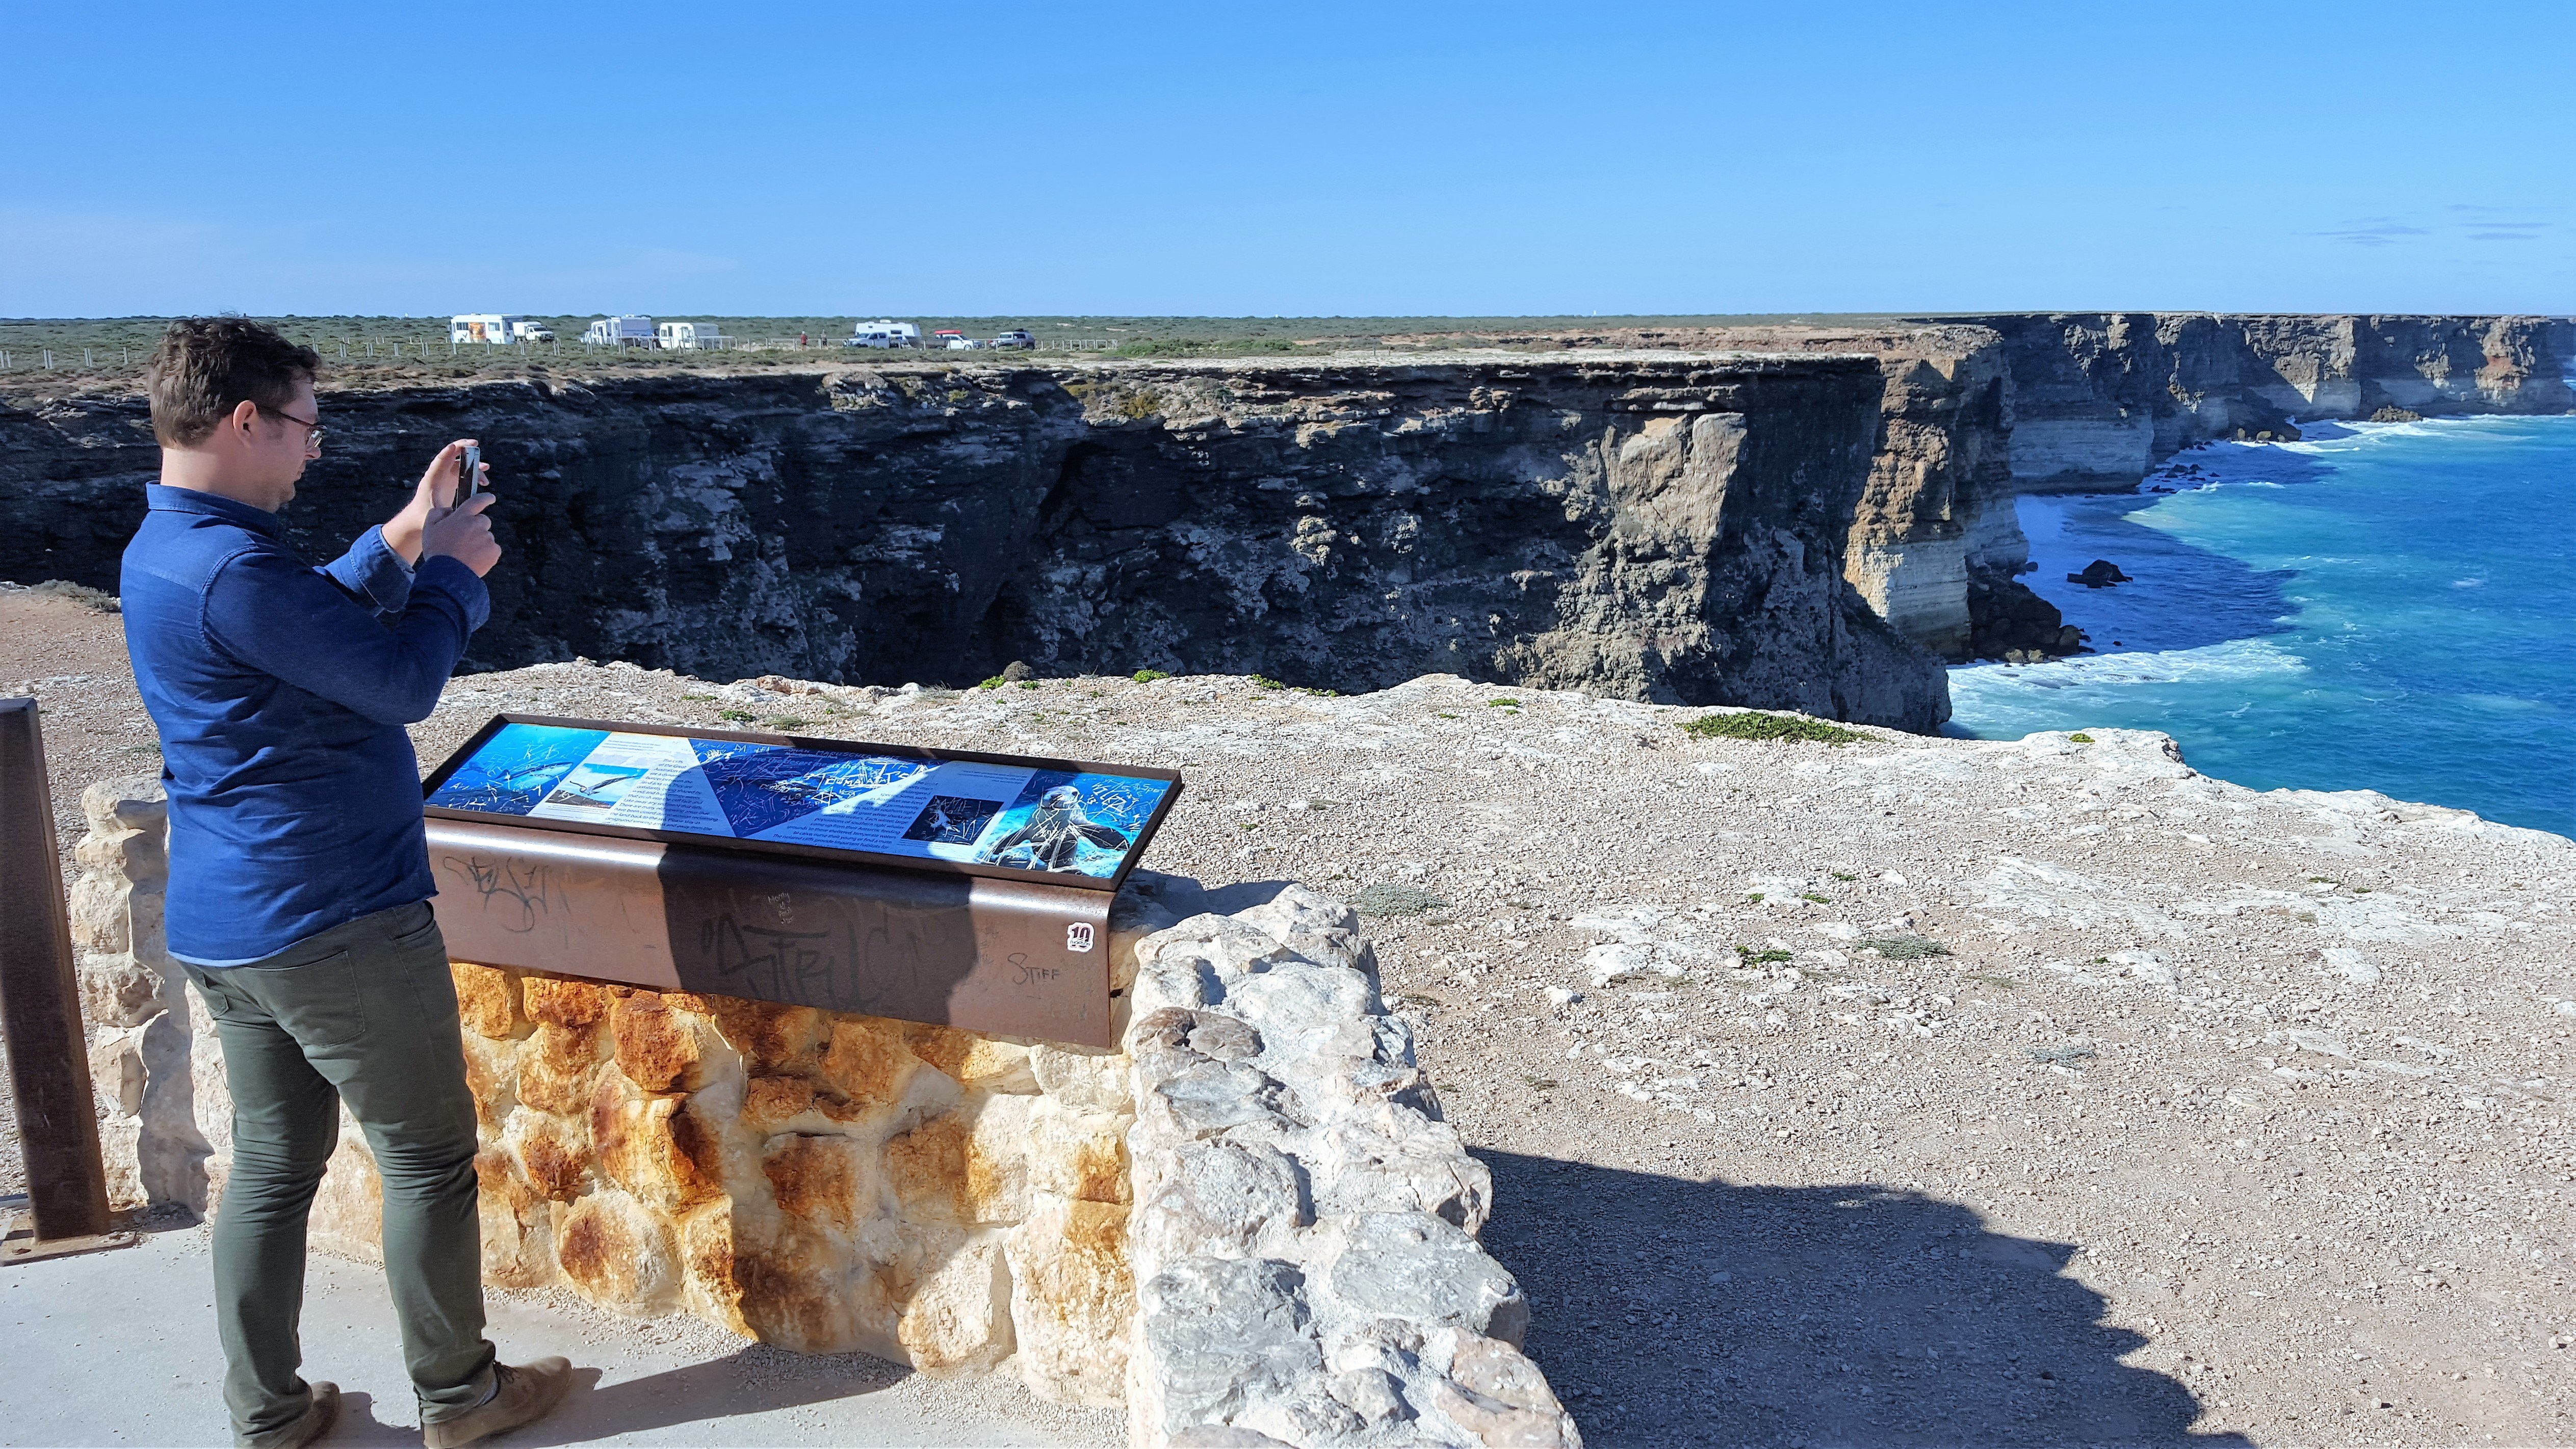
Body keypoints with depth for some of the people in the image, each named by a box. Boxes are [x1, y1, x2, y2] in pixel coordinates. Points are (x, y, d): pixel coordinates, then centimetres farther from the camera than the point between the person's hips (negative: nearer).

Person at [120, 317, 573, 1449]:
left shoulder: (159, 552, 9)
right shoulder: (232, 568, -24)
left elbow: (319, 625, 22)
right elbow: (404, 680, -18)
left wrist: (403, 540, 15)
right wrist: (451, 567, -4)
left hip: (223, 928, 10)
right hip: (334, 924, -9)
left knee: (274, 1164, 17)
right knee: (429, 1157, 7)